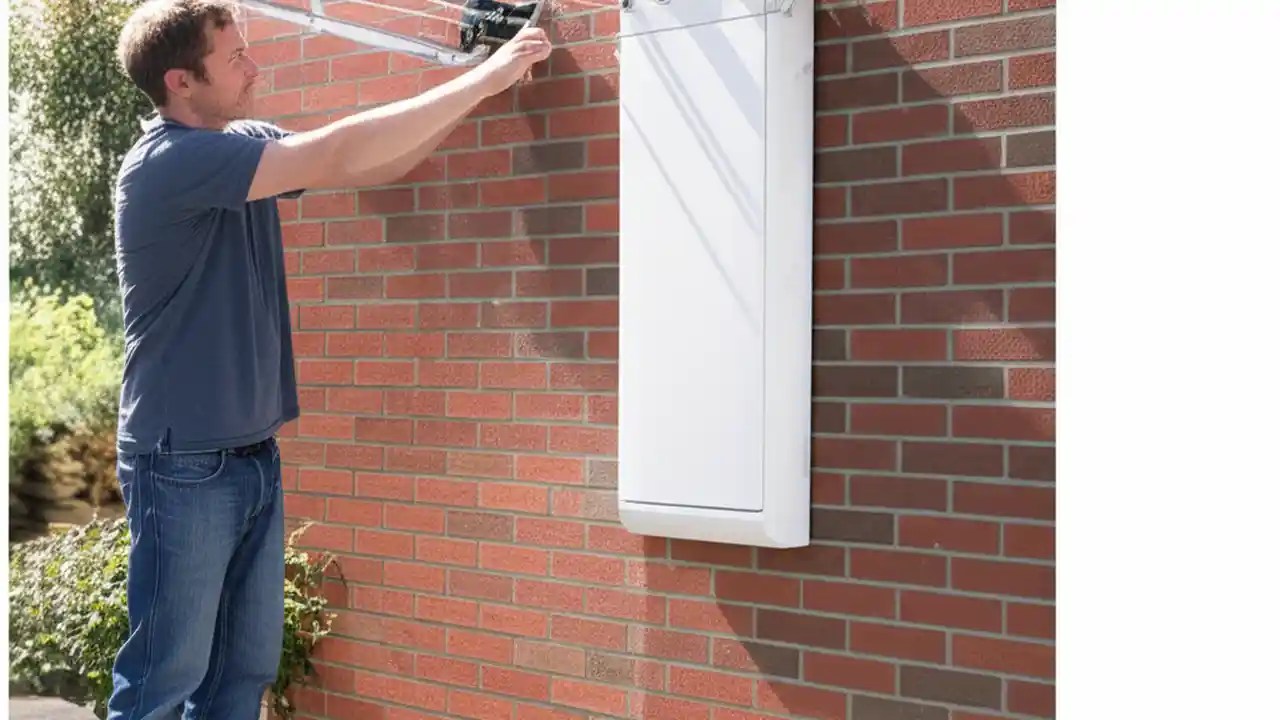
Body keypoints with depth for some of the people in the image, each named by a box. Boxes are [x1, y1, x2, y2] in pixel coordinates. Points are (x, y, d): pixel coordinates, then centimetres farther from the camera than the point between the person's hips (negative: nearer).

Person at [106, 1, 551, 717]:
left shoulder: (246, 143, 6)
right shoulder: (167, 163, -19)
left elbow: (374, 167, 8)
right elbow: (339, 154, -25)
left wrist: (483, 84, -3)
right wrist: (485, 77, -21)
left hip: (255, 456, 8)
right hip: (184, 463, -8)